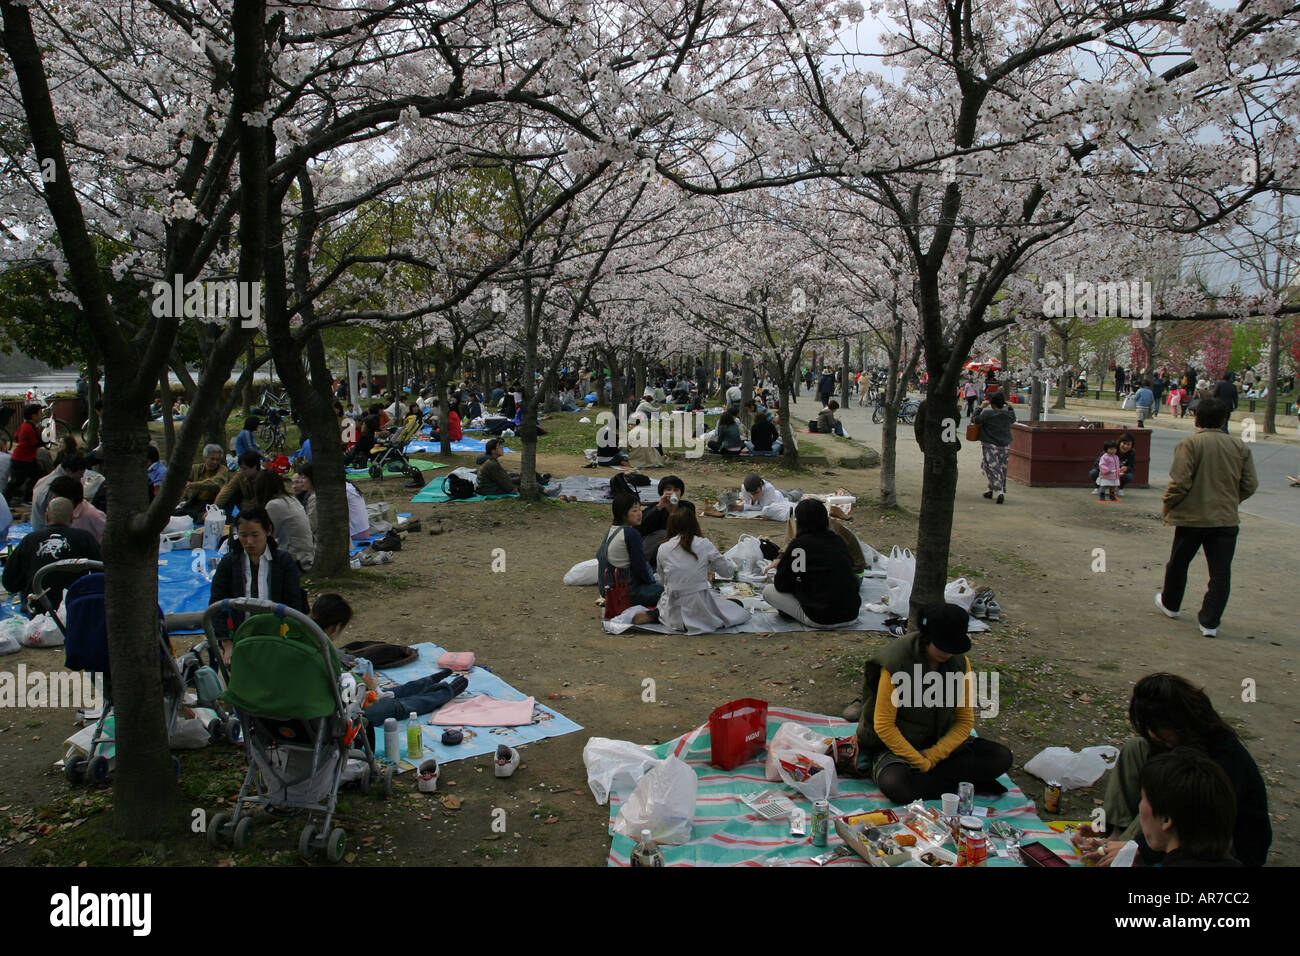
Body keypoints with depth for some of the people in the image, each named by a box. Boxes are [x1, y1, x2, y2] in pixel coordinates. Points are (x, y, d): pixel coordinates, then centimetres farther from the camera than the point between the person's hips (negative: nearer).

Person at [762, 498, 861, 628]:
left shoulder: (798, 544, -8)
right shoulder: (837, 540, 6)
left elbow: (781, 586, -4)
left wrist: (782, 559, 17)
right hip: (852, 615, 4)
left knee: (768, 591, 8)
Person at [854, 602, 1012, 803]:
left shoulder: (960, 661, -6)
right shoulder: (896, 663, -22)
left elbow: (965, 721, -1)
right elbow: (883, 726, -19)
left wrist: (932, 756, -13)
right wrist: (921, 763, -19)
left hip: (940, 742, 5)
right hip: (896, 743, -5)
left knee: (1002, 758, -13)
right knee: (895, 786, -36)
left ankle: (925, 779, -17)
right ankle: (963, 785, -17)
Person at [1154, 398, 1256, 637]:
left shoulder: (1190, 444, -11)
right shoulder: (1240, 446, 3)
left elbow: (1180, 482, -17)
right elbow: (1250, 485, 4)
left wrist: (1168, 507, -3)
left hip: (1192, 517, -2)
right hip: (1226, 519, 3)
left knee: (1178, 563, 18)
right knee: (1220, 572, 5)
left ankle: (1170, 604, 36)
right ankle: (1210, 622, 2)